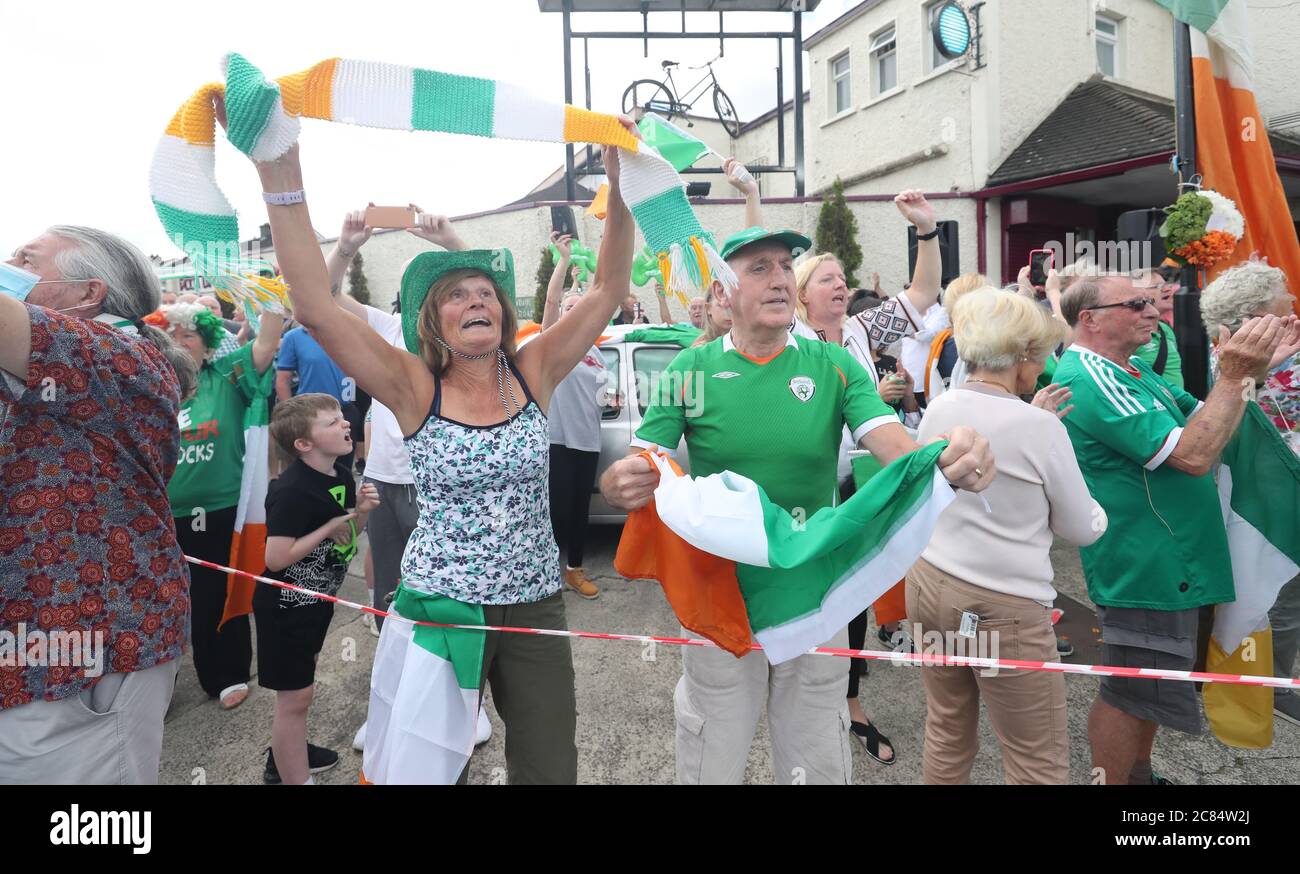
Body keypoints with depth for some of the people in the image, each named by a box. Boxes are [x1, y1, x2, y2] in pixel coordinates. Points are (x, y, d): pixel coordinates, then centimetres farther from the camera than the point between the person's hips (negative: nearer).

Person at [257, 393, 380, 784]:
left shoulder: (341, 476, -1)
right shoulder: (292, 491, -27)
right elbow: (276, 558, -28)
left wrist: (361, 511, -10)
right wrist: (330, 526, -24)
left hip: (316, 599, 9)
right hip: (286, 606, -9)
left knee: (300, 685, 25)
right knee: (295, 695, 2)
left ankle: (284, 754, 45)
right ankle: (294, 777, 17)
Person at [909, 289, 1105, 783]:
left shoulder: (936, 411, 0)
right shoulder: (1041, 428, -15)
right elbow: (1081, 530, -1)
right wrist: (1098, 514, 19)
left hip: (928, 585, 6)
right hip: (1003, 605, -6)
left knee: (947, 732, 20)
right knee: (1039, 761, 10)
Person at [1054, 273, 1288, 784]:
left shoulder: (1128, 370, 11)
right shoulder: (1090, 380, -23)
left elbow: (1202, 421, 12)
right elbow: (1193, 455, -27)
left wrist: (1245, 373, -1)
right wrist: (1234, 377, -22)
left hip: (1164, 561, 11)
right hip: (1144, 565, -11)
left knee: (1151, 683, 24)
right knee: (1132, 691, 3)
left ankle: (1139, 774, 41)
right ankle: (1112, 780, 19)